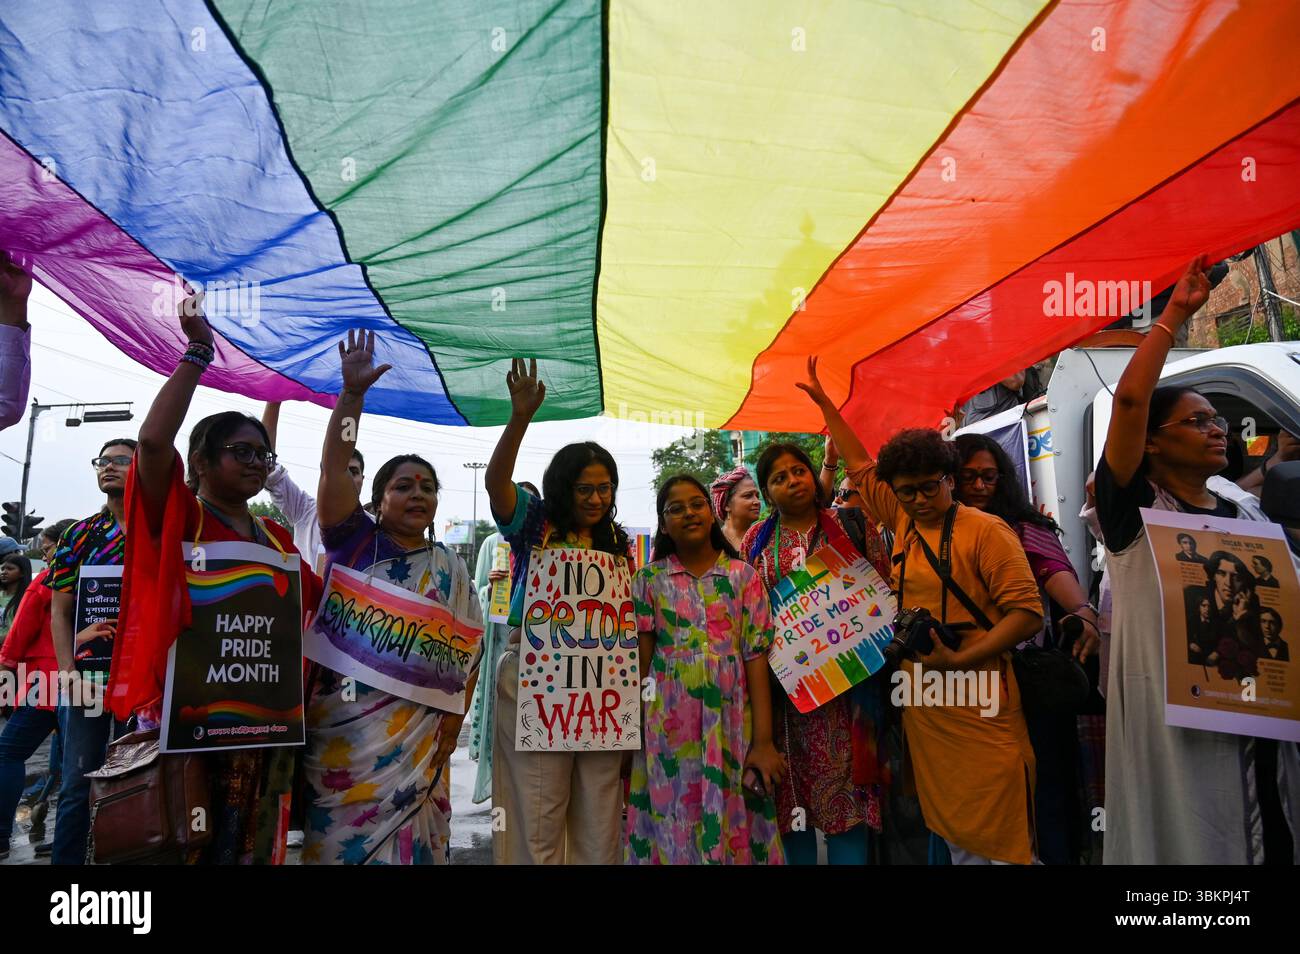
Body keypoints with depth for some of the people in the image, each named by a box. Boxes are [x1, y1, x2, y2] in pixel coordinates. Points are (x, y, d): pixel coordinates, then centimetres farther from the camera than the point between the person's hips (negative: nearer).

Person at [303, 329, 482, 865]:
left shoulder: (449, 567, 6)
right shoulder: (353, 540, 1)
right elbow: (333, 468, -12)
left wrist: (452, 724, -3)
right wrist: (353, 393, -21)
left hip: (414, 732, 2)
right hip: (340, 725, -1)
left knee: (408, 839, 8)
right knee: (339, 840, 5)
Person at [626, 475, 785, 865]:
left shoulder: (743, 576, 1)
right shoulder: (649, 580, 2)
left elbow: (756, 658, -3)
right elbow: (640, 661, 2)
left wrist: (763, 740, -7)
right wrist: (632, 734, 1)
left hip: (732, 725, 0)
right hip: (669, 728, 0)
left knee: (733, 827, 8)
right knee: (674, 831, 8)